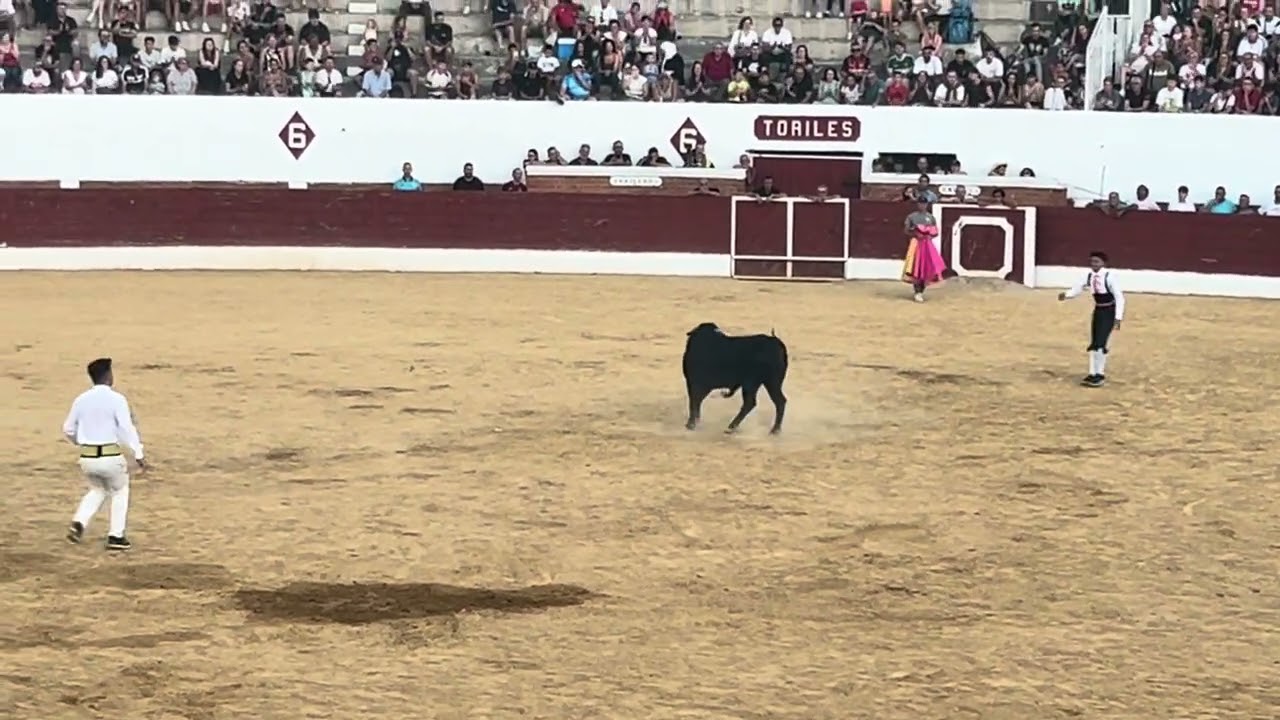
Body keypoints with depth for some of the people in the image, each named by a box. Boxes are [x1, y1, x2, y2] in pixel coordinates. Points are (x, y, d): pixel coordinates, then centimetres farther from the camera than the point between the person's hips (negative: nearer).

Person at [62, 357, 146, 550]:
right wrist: (139, 455, -13)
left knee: (98, 491, 28)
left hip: (87, 457, 4)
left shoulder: (81, 400, 5)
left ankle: (79, 523, 6)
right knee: (120, 492, 21)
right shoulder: (116, 399, -10)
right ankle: (116, 536, 17)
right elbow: (128, 428, -16)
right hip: (110, 457, -4)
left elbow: (68, 429, 14)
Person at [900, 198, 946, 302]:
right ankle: (918, 292, -1)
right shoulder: (911, 216, 1)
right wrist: (915, 234, -15)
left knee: (927, 268, -2)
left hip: (927, 244, 2)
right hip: (916, 244, -2)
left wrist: (930, 235, -11)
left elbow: (936, 232, 10)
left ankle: (921, 290, 14)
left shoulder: (931, 217, 7)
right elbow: (905, 230, 1)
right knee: (916, 268, -5)